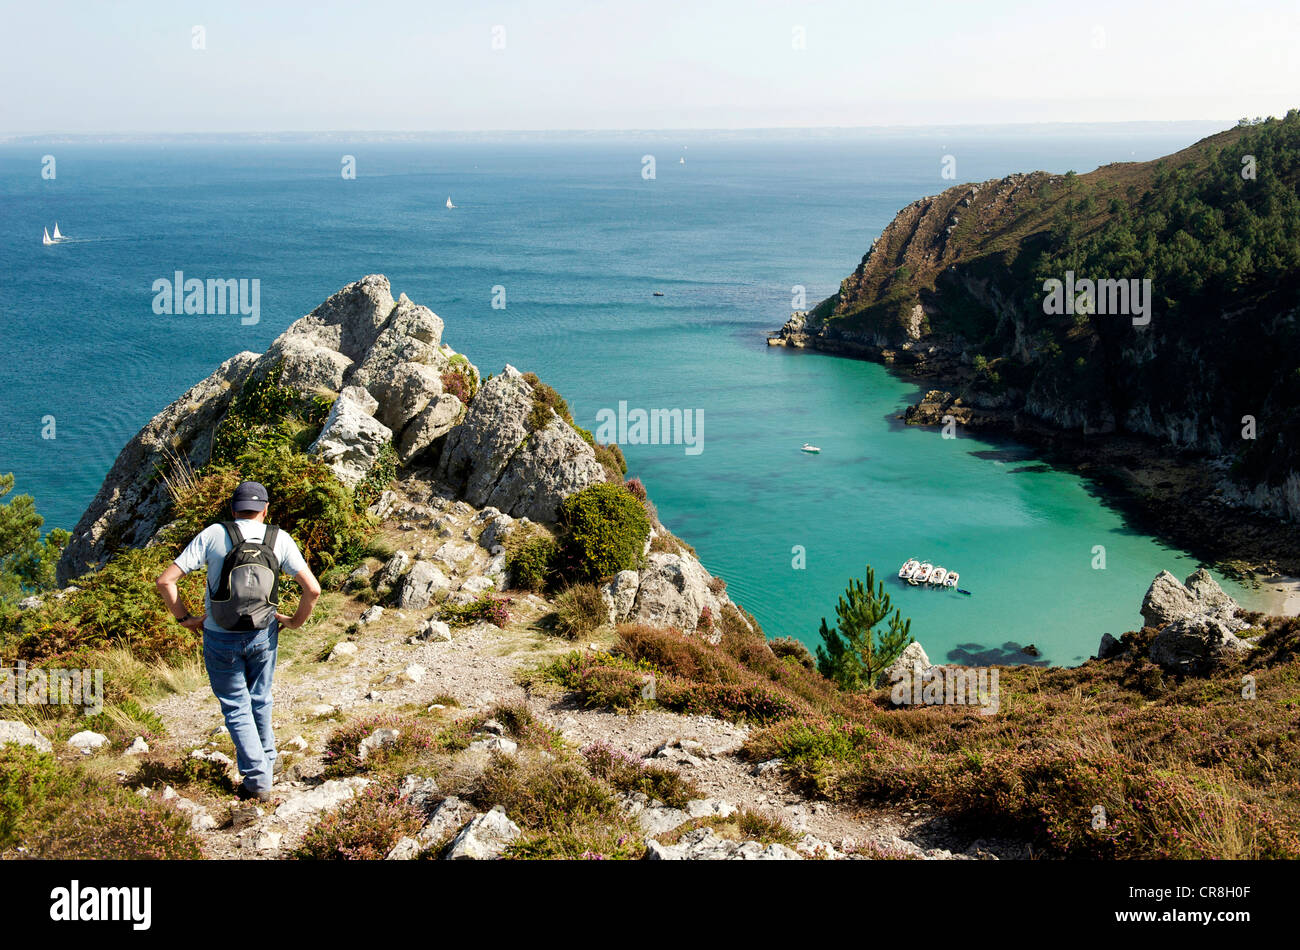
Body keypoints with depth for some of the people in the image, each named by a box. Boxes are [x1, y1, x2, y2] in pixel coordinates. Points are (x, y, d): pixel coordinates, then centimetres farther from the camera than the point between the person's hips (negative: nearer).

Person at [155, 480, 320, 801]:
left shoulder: (213, 535, -9)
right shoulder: (279, 539, -6)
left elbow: (165, 581, -13)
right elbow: (312, 588, -12)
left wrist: (185, 618, -1)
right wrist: (295, 621, 4)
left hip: (220, 639, -2)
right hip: (263, 636, 2)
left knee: (236, 707, 11)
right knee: (260, 700, 23)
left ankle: (257, 778, 6)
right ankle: (267, 763, 38)